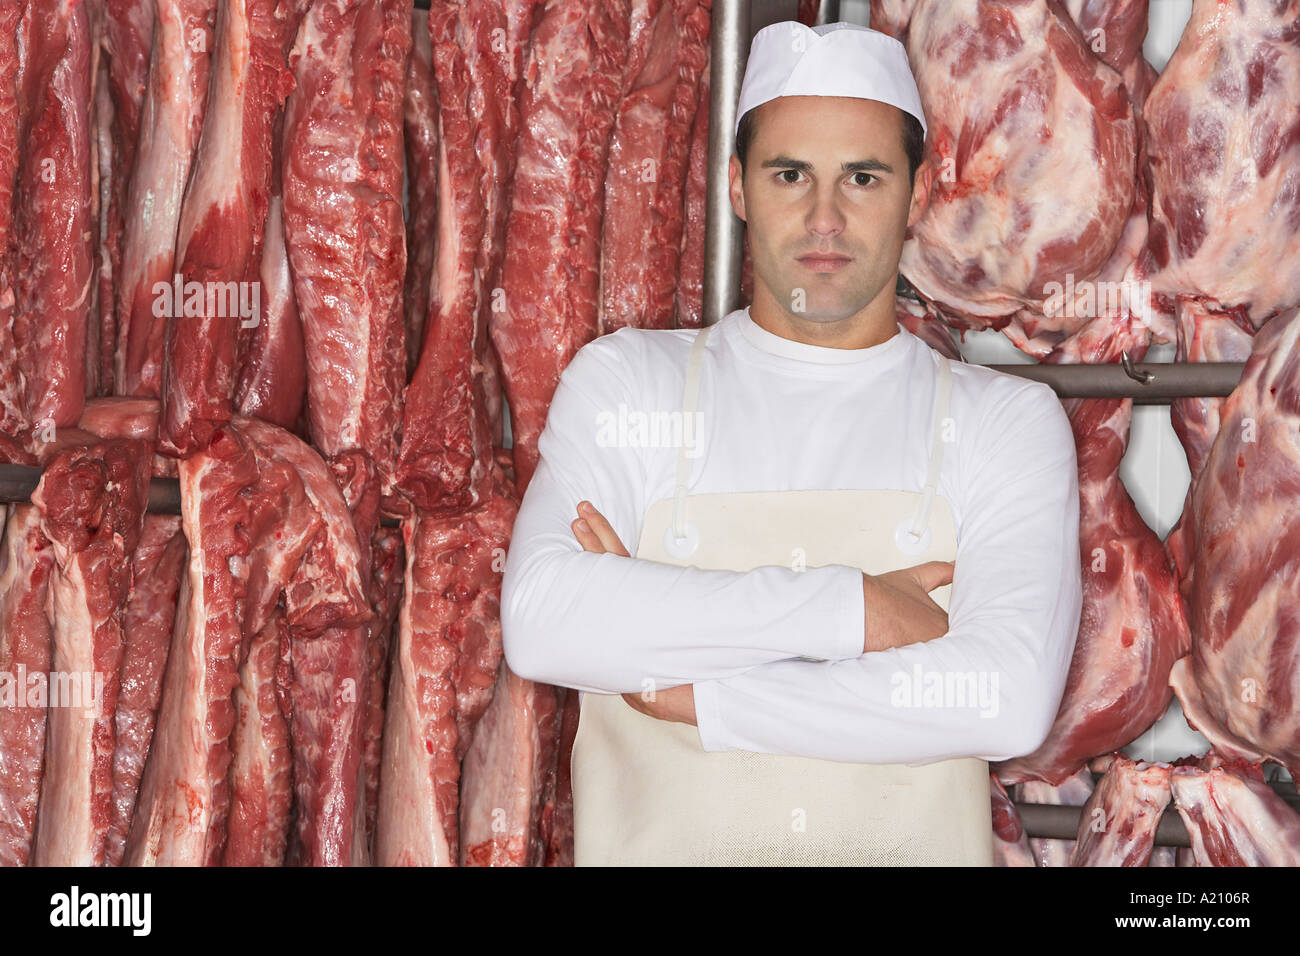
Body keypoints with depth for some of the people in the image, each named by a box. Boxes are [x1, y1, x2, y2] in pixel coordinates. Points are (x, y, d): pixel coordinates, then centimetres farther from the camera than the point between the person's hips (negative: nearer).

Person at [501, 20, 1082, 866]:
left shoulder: (1008, 421, 5)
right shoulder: (624, 382, 7)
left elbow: (1011, 700, -10)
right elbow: (541, 621, -8)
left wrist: (689, 692, -9)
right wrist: (845, 608, -11)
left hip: (910, 849, -1)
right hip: (659, 845, 1)